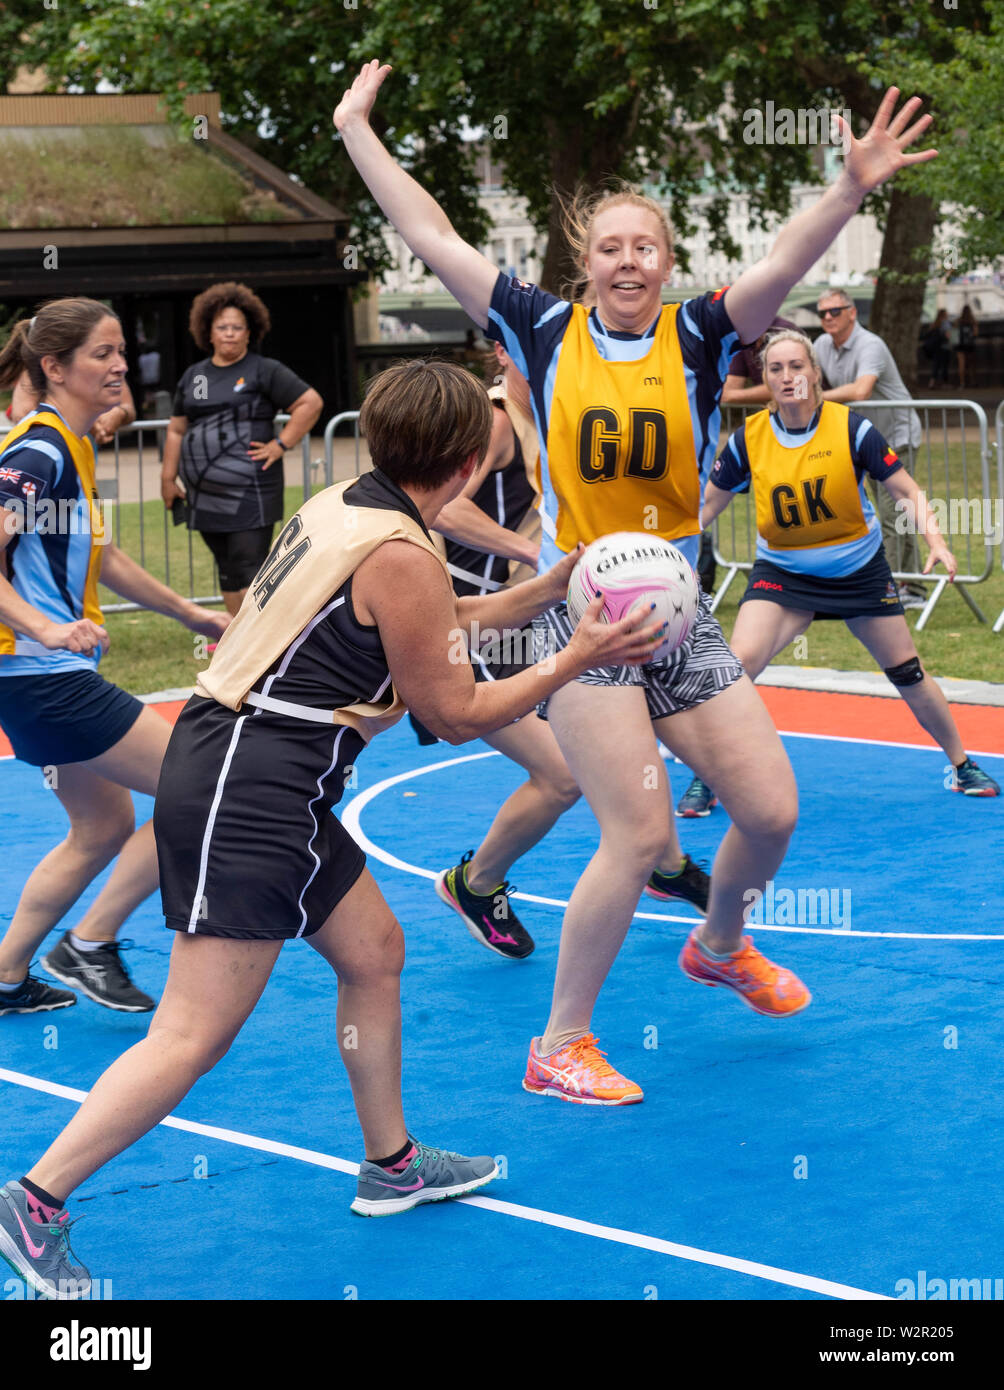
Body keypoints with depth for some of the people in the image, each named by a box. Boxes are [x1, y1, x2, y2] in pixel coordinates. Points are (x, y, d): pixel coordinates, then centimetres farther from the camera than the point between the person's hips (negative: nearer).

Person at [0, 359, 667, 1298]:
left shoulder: (345, 509, 12)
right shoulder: (401, 557, -15)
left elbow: (443, 623, 27)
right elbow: (454, 712, -7)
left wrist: (555, 586, 24)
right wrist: (574, 661, -1)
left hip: (267, 787, 10)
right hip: (245, 795, -10)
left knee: (373, 949, 19)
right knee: (196, 1035, -8)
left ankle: (390, 1165, 31)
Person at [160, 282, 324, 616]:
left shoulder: (264, 371, -1)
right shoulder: (193, 377, 16)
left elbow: (310, 402, -5)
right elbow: (176, 430, 21)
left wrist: (281, 445, -9)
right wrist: (168, 478, 16)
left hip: (250, 491, -6)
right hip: (205, 493, 6)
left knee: (249, 567, -12)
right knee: (227, 568, 11)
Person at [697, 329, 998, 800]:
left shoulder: (850, 428, -15)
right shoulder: (749, 438, -10)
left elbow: (908, 492, -8)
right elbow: (709, 502, 3)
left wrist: (935, 540, -23)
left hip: (859, 569, 0)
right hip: (782, 571, 0)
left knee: (908, 674, 7)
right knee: (738, 664, -22)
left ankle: (962, 764, 29)